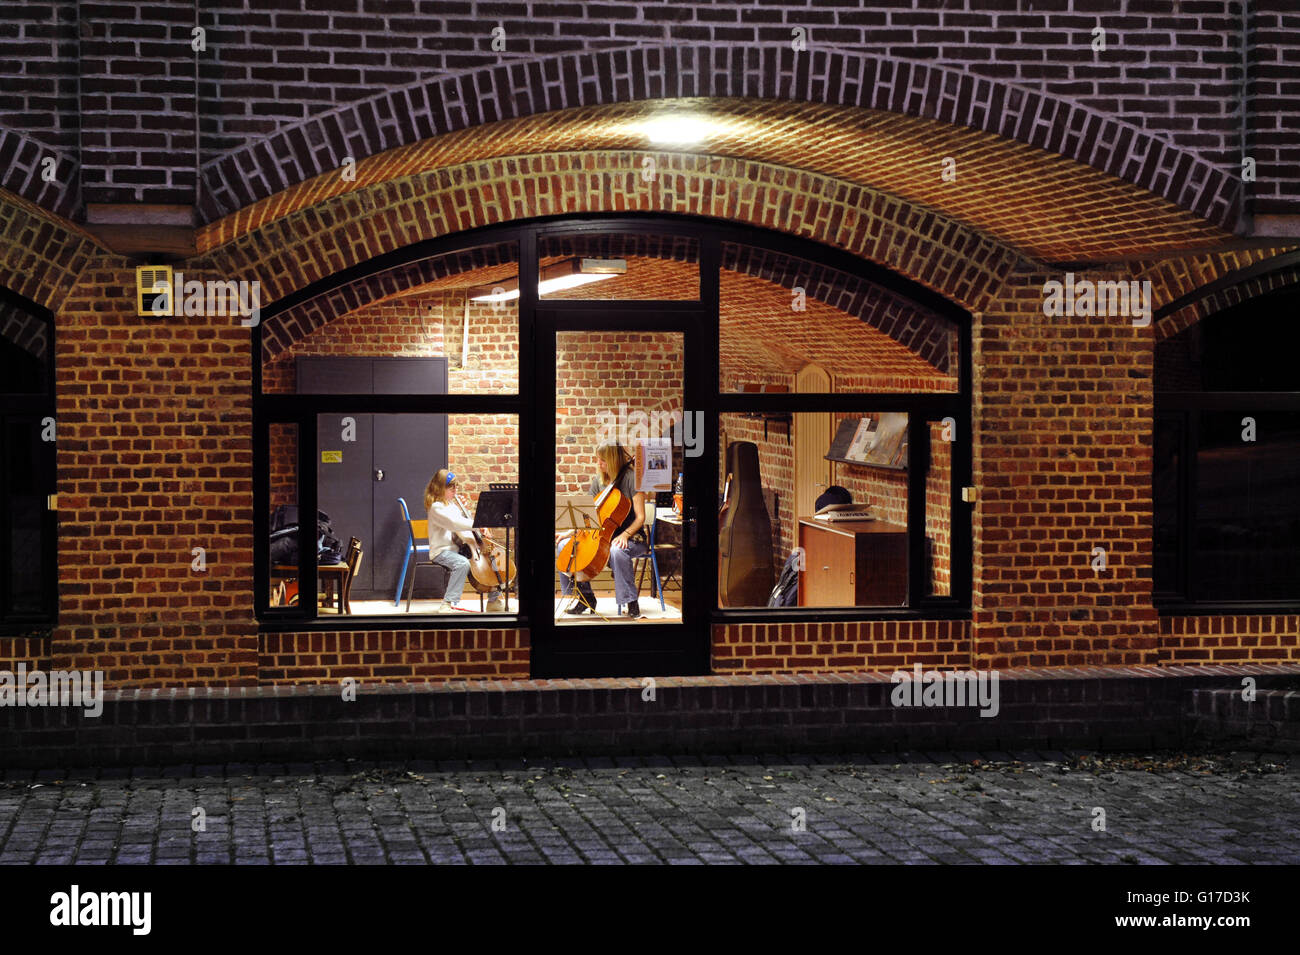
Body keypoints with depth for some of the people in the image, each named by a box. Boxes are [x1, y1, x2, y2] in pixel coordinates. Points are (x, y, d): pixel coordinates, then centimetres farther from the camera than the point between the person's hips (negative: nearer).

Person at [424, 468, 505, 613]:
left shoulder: (452, 504, 16)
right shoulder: (436, 507, -12)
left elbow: (461, 521, 27)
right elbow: (453, 523, -28)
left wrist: (463, 509, 9)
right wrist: (477, 524, -32)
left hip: (457, 549, 9)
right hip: (441, 551, -9)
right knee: (462, 563, -38)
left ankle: (494, 601, 7)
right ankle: (447, 603, -30)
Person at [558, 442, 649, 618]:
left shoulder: (632, 477, -10)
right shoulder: (598, 481, 9)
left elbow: (640, 517, -12)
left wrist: (624, 535, -27)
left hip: (630, 538, -7)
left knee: (616, 551, -41)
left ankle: (631, 602, -29)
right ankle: (586, 597, -1)